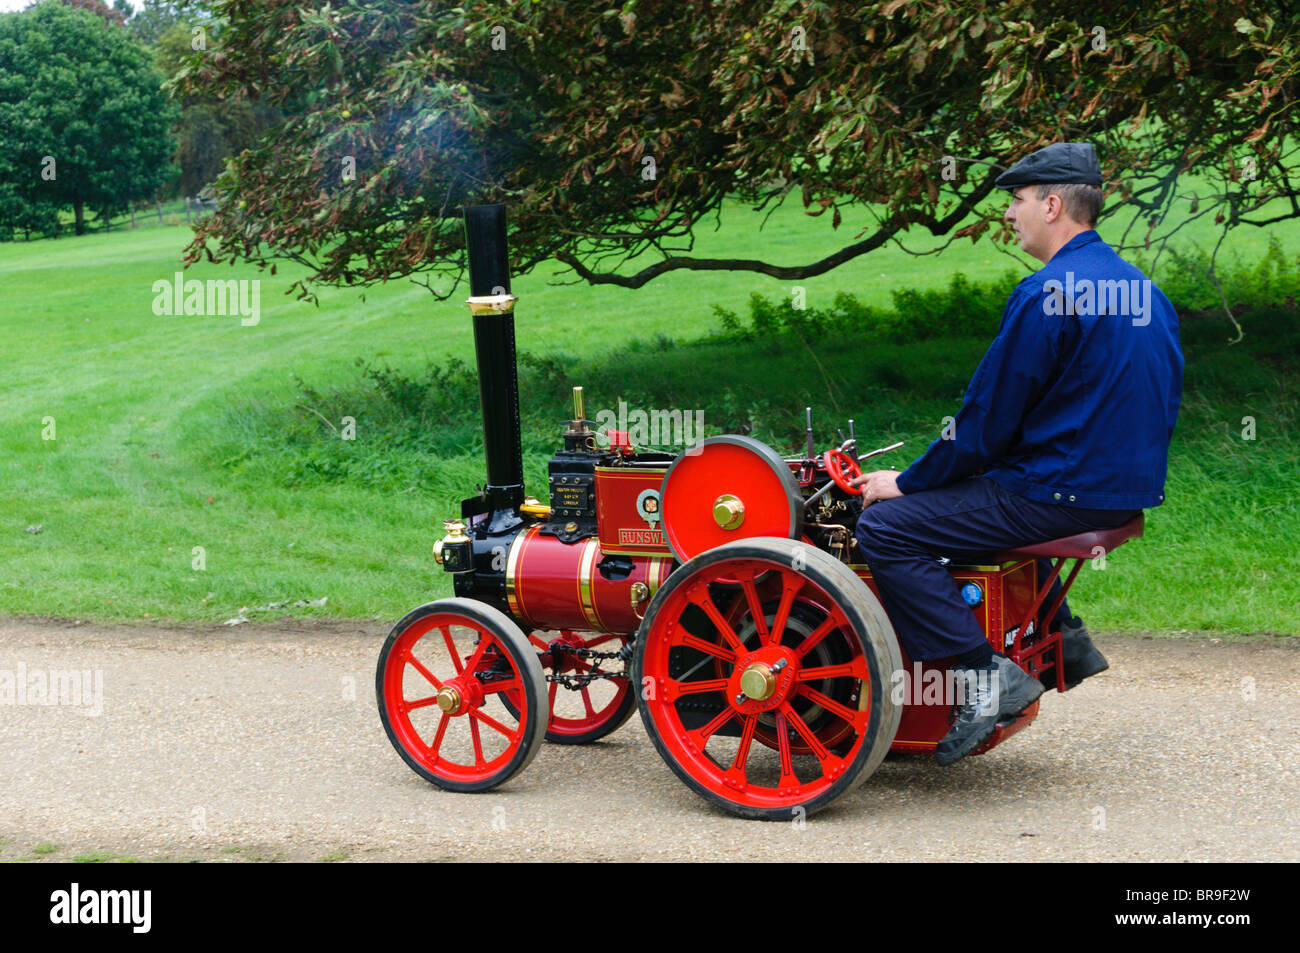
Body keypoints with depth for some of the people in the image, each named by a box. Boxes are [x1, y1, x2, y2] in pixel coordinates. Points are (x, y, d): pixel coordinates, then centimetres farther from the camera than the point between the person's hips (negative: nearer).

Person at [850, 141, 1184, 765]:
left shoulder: (1046, 294, -17)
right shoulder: (1143, 288, 11)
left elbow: (987, 421, -16)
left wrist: (906, 483, -2)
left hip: (1066, 494, -10)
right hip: (1131, 491, 10)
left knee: (885, 527, -9)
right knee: (972, 493, 34)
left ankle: (985, 674, -15)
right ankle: (1062, 638, 28)